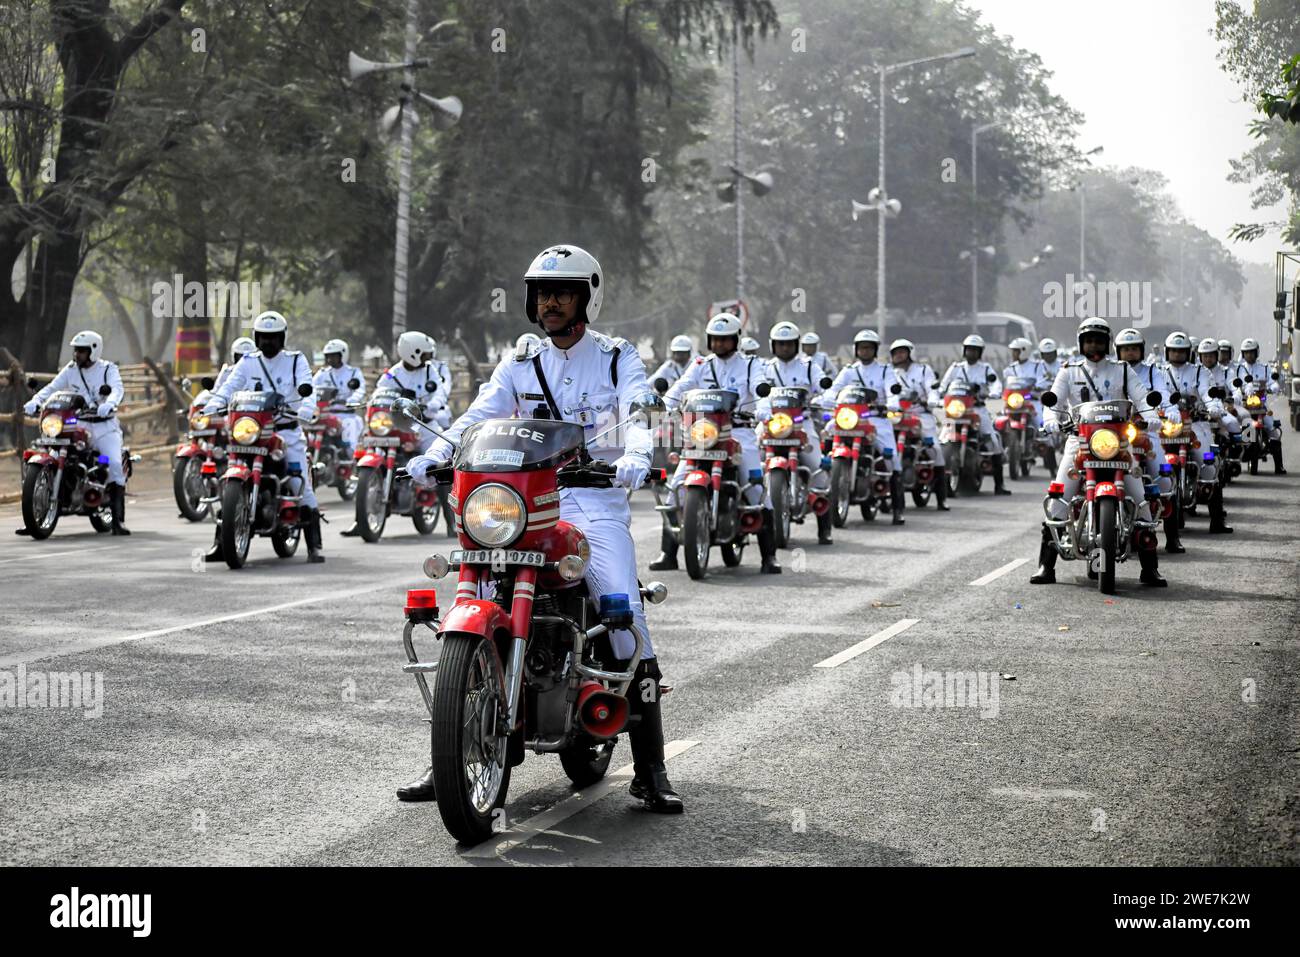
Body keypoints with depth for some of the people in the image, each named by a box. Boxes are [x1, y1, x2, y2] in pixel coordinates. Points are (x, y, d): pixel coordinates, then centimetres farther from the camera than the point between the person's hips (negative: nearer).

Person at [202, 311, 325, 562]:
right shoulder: (248, 363, 11)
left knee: (303, 485, -12)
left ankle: (314, 546, -11)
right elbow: (228, 387, -1)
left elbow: (307, 389, -12)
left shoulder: (296, 361, 4)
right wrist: (211, 407, -21)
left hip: (287, 430, -2)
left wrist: (306, 411, -34)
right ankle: (220, 542, -5)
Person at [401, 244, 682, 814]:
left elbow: (639, 413, -11)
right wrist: (433, 455, -19)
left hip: (598, 501, -3)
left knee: (625, 618, -18)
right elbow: (477, 416, 1)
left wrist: (636, 454, -34)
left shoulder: (618, 358, 7)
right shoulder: (519, 365, 15)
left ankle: (651, 772, -10)